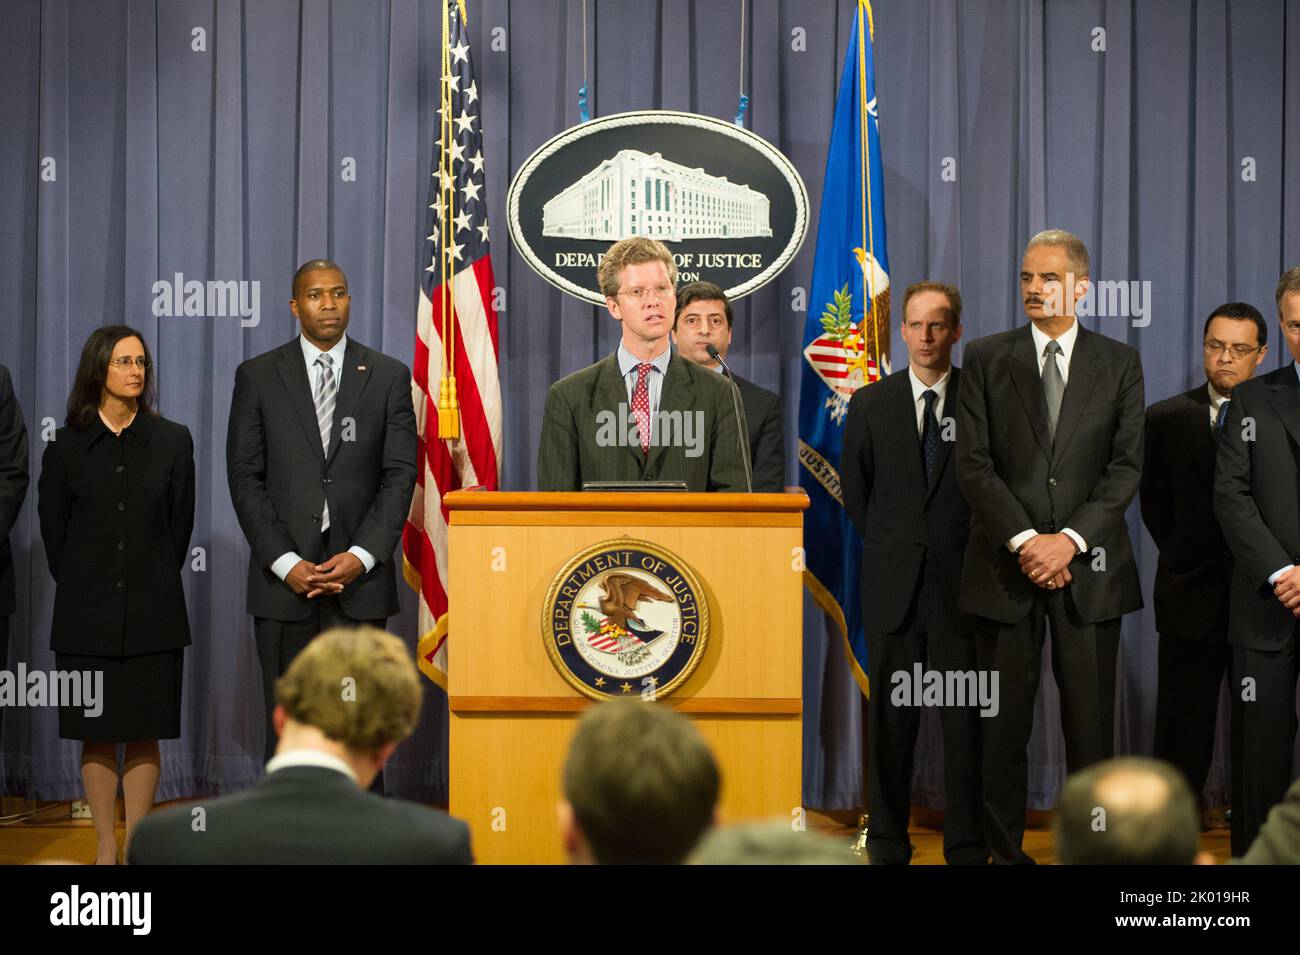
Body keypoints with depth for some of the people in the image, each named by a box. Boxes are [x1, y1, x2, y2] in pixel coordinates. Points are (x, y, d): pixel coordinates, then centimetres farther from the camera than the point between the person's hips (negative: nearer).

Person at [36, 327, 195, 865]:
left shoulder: (172, 441, 3)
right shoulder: (67, 446, 2)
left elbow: (180, 524, 8)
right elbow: (52, 527, 8)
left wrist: (155, 582, 8)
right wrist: (79, 586, 9)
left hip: (152, 610, 0)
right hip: (87, 612, 0)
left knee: (144, 734, 2)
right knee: (97, 734, 3)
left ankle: (136, 845, 9)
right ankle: (105, 846, 12)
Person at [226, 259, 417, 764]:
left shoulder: (388, 376, 7)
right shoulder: (257, 376, 6)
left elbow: (400, 475, 2)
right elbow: (245, 477, 1)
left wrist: (361, 556, -10)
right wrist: (286, 563, -9)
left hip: (360, 574, 0)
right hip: (284, 579, 0)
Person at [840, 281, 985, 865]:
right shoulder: (870, 404, 7)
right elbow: (855, 491, 14)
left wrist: (975, 553, 3)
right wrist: (888, 548, 10)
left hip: (961, 585, -1)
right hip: (893, 586, 2)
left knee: (965, 720, 0)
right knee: (889, 719, 5)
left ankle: (967, 846, 7)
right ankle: (887, 843, 13)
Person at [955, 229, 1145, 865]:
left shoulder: (1119, 364, 8)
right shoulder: (986, 358, 6)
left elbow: (1127, 466, 0)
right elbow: (973, 461, -1)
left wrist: (1069, 539, -12)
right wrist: (1025, 540, -11)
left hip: (1089, 567, 0)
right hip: (1005, 567, 0)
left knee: (1090, 719, 0)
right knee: (1004, 720, 2)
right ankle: (1005, 848, 10)